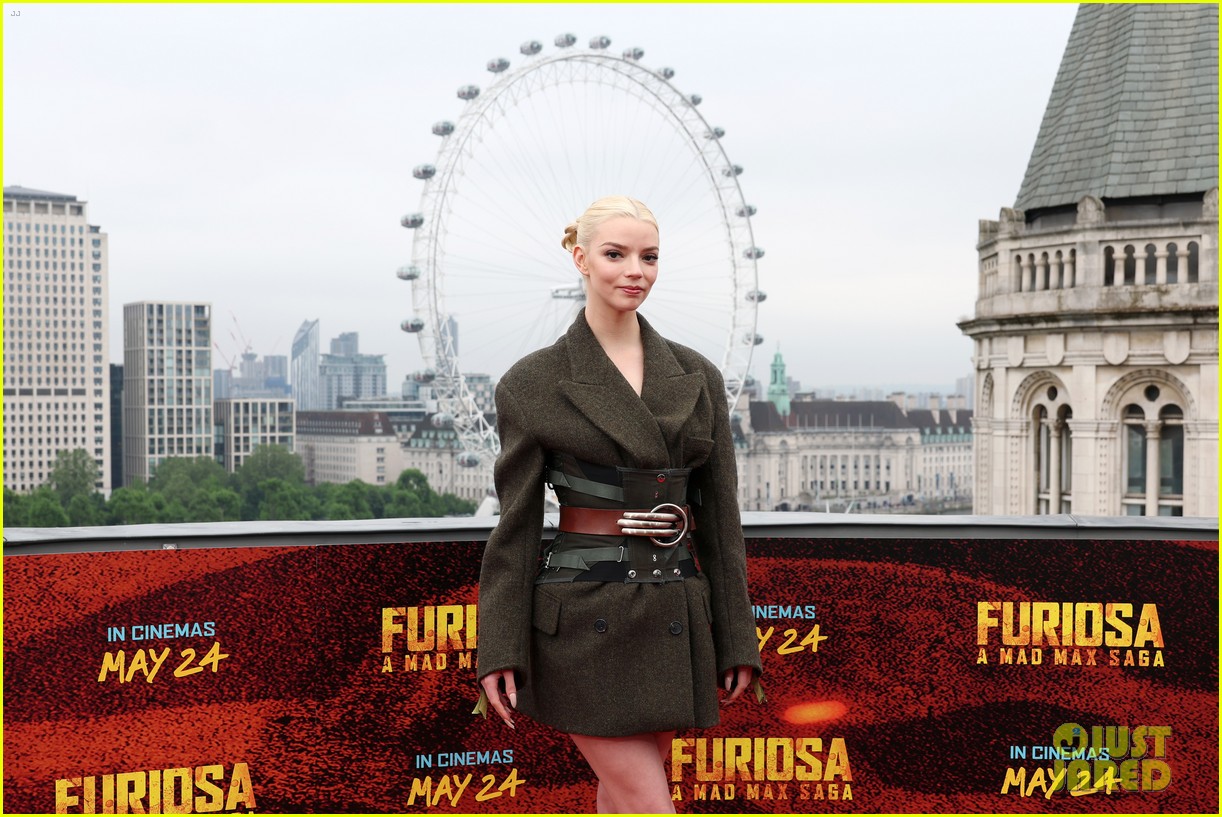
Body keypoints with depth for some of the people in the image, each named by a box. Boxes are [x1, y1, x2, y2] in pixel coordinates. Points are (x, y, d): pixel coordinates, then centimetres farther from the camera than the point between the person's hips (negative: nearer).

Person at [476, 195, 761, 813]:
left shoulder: (696, 377, 8)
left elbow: (720, 518, 9)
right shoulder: (535, 383, -2)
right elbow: (516, 524, -2)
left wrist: (736, 641, 7)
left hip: (671, 622, 4)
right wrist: (499, 652, -6)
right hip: (585, 619, -4)